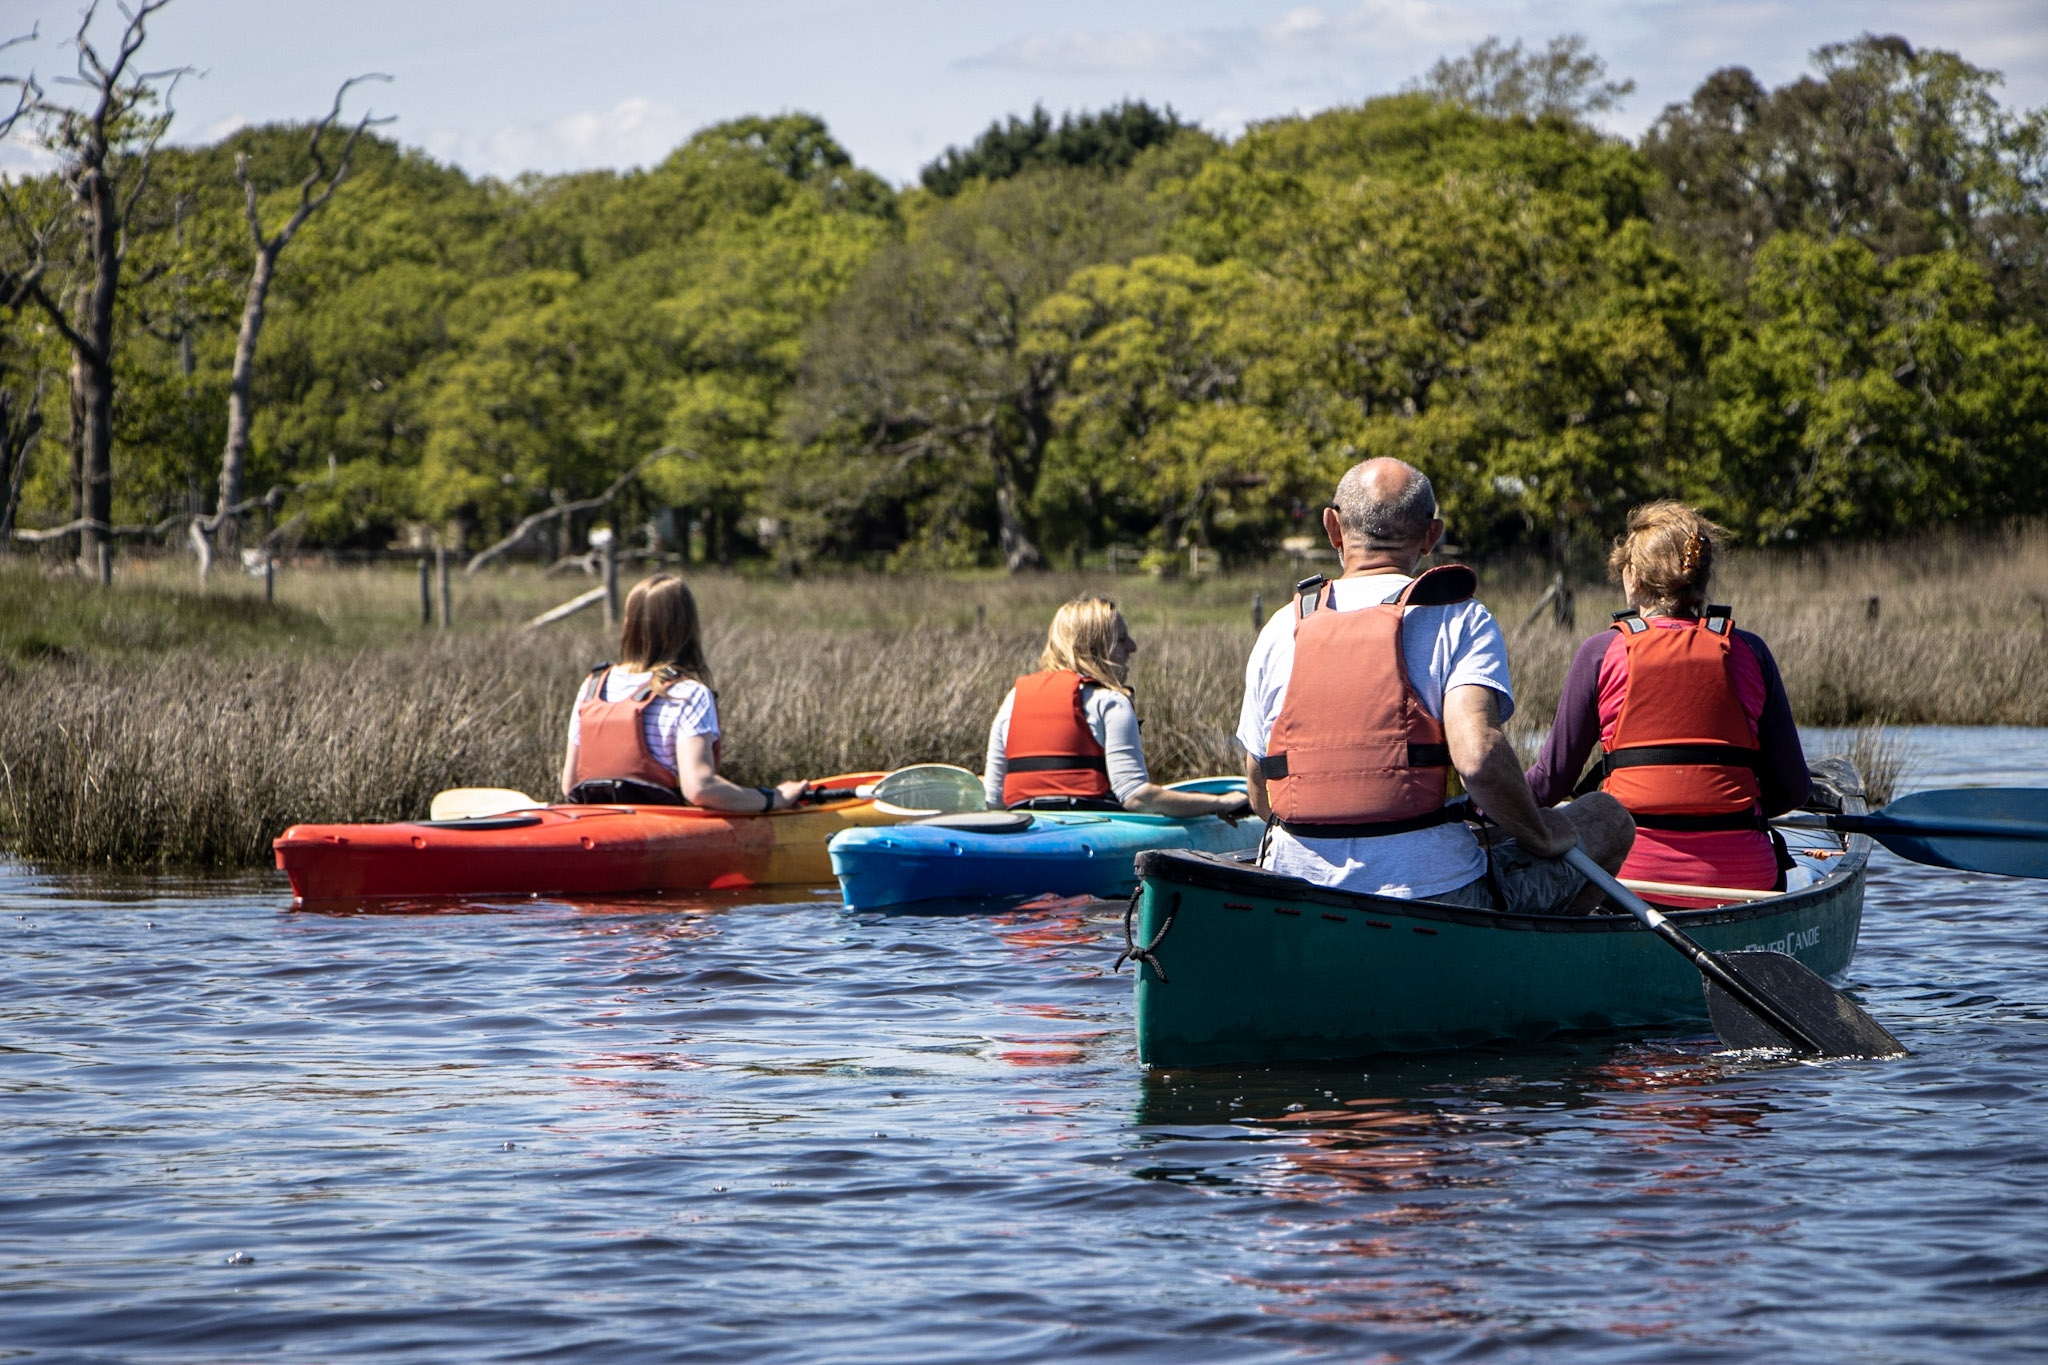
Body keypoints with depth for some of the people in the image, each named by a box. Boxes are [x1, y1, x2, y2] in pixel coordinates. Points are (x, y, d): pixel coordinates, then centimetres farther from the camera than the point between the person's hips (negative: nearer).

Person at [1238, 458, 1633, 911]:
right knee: (1607, 820, 18)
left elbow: (1261, 797, 10)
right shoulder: (1459, 622, -5)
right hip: (1433, 891, -5)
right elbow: (1480, 758, -21)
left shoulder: (1281, 630, 7)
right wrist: (1543, 835, -3)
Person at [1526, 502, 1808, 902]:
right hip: (1742, 879, 2)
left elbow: (1552, 781, 5)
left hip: (1634, 872, -2)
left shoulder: (1601, 653, 1)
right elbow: (1792, 789, 7)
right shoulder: (1748, 652, 6)